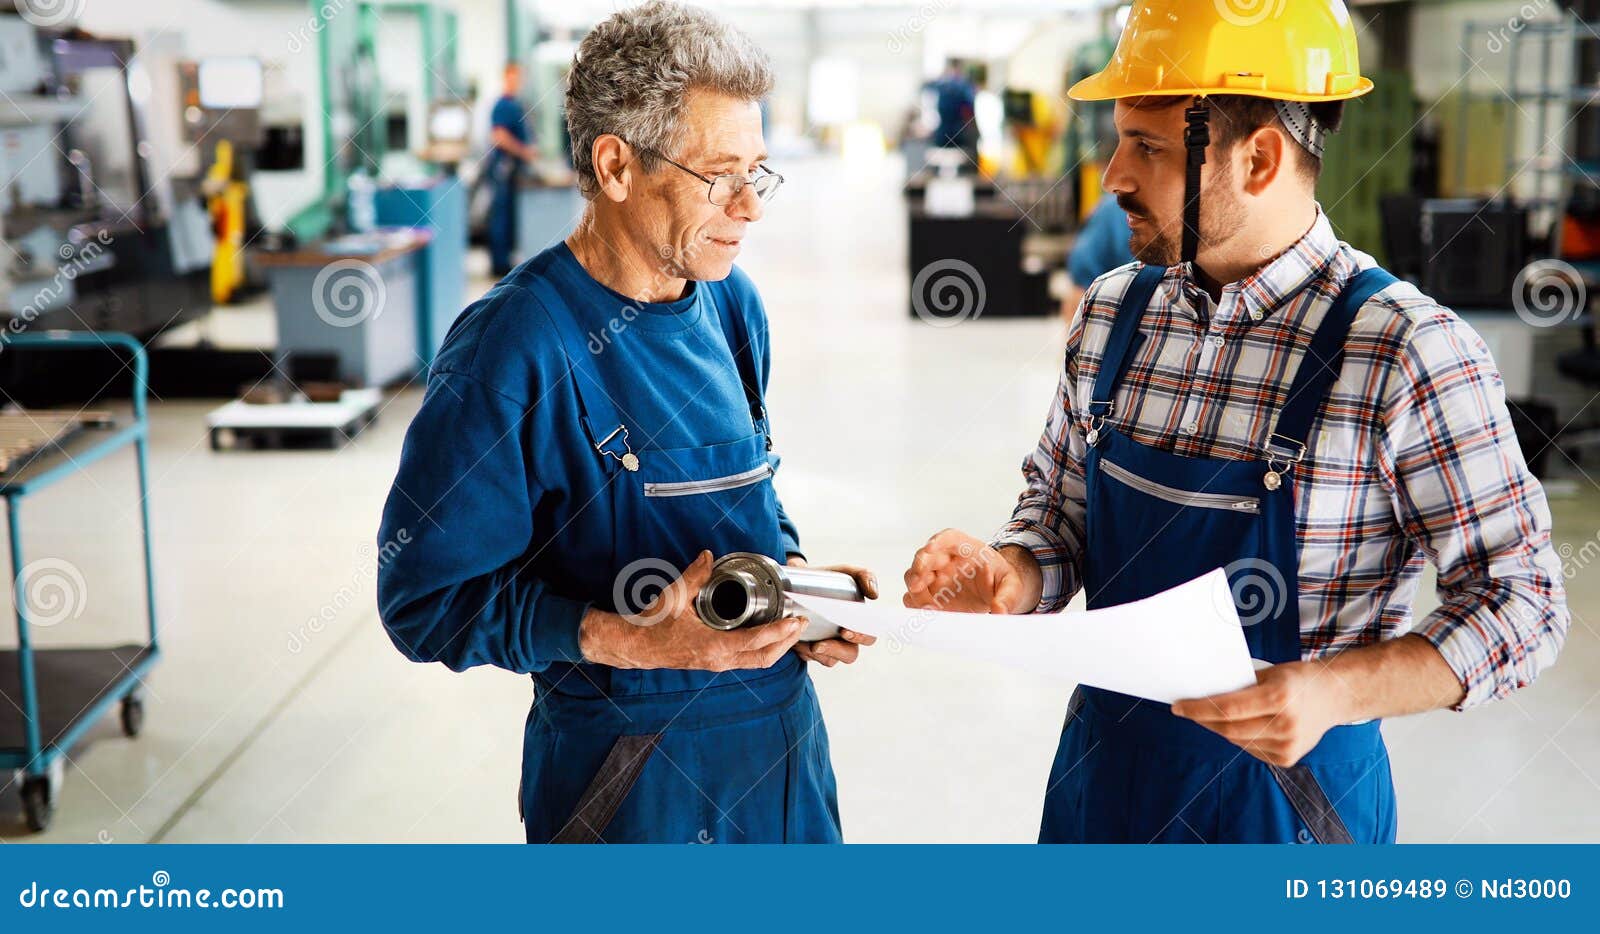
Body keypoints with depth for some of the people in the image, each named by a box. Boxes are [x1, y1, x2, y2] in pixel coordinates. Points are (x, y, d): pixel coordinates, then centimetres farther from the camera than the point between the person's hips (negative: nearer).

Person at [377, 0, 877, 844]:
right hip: (630, 768, -7)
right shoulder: (514, 346, -21)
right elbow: (425, 598, -19)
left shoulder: (729, 302, 2)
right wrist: (624, 641, -29)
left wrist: (796, 575, -3)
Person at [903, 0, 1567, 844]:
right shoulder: (1112, 311, -2)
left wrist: (1335, 691, -28)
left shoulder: (1408, 354, -18)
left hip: (1287, 792, -4)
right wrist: (1013, 577, -13)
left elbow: (1522, 605, -13)